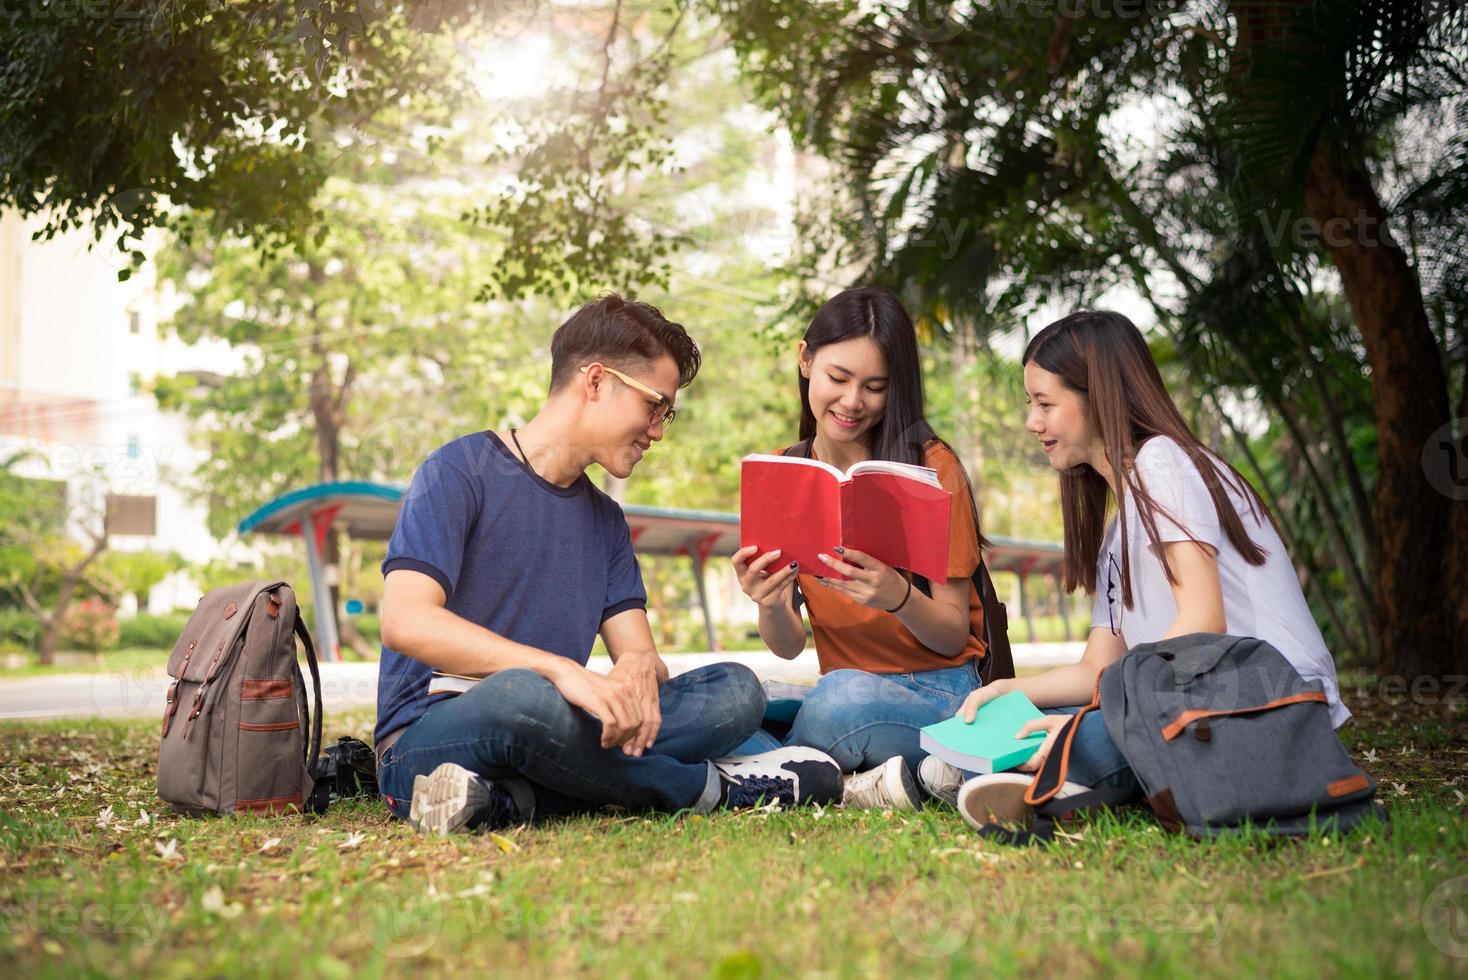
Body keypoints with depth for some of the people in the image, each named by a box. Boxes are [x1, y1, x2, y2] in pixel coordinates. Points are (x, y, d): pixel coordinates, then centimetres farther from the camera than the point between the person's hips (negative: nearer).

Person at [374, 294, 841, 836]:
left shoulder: (606, 520, 17)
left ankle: (514, 800, -28)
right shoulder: (460, 471, -5)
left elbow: (637, 651, 8)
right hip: (428, 741, -6)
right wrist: (561, 669, -31)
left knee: (736, 690, -12)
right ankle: (703, 787, -14)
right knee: (519, 694, -40)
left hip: (545, 735, 7)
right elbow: (405, 622, -20)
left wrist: (640, 668, -19)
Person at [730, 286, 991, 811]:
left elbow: (953, 635, -6)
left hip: (940, 692, -4)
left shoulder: (931, 466, -6)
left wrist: (898, 597, -28)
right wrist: (769, 605, -22)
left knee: (843, 697, -38)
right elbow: (788, 646, 1)